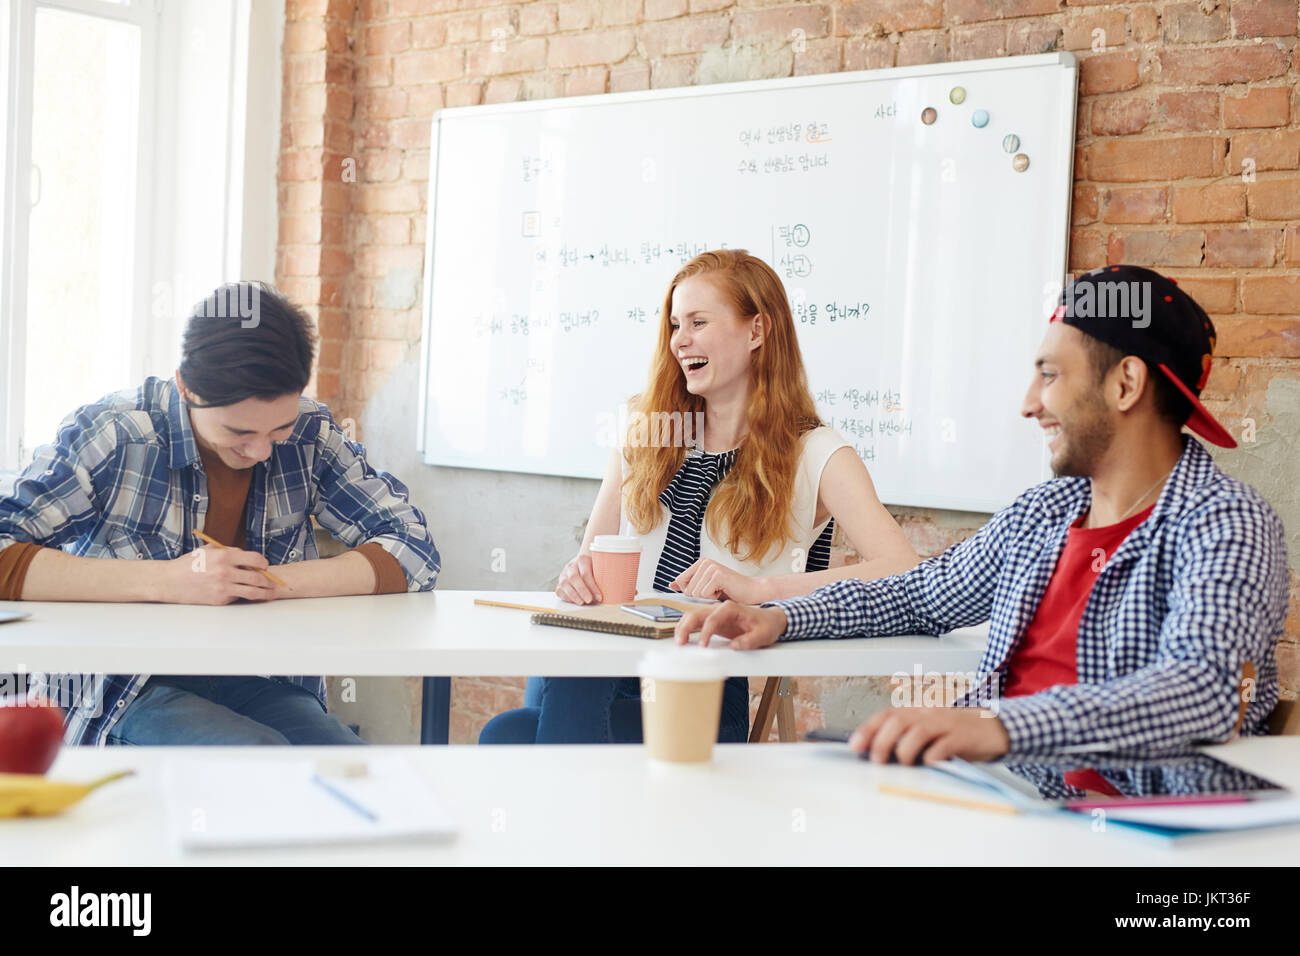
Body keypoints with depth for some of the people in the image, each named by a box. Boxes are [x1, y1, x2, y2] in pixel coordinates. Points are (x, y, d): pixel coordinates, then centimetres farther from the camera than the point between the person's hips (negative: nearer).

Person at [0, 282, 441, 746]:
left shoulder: (310, 434, 0)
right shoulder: (109, 435, -10)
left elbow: (413, 549, 0)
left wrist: (276, 581, -15)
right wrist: (168, 581, -28)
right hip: (123, 691, -2)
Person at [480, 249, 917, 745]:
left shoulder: (813, 454, 2)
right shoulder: (644, 436, 18)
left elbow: (905, 570, -13)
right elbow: (590, 562, 21)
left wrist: (758, 587, -22)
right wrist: (579, 577, -6)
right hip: (617, 662, 4)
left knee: (507, 735, -32)